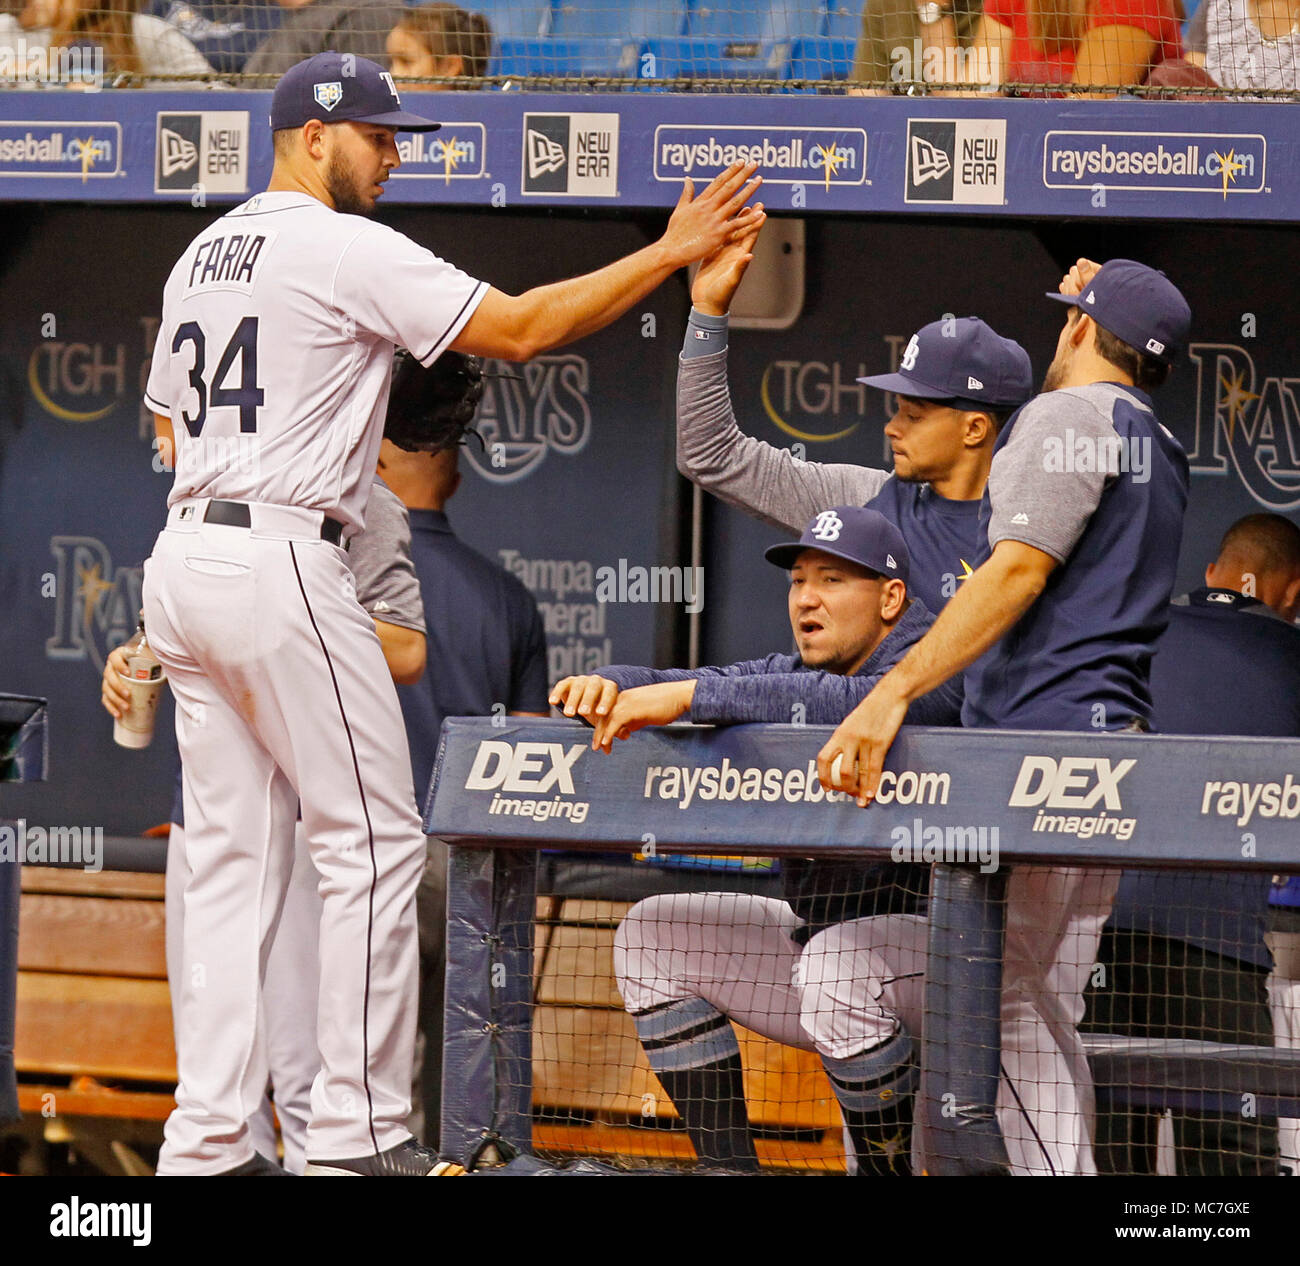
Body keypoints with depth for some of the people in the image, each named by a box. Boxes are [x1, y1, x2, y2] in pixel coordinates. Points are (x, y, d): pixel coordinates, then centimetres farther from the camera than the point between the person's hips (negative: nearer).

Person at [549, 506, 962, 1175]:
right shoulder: (791, 673, 11)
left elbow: (837, 702, -36)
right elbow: (691, 688, 1)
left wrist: (688, 695, -38)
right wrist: (609, 685, -22)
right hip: (819, 934, 9)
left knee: (836, 962, -38)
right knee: (653, 933, 6)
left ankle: (895, 1169, -19)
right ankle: (729, 1166, 3)